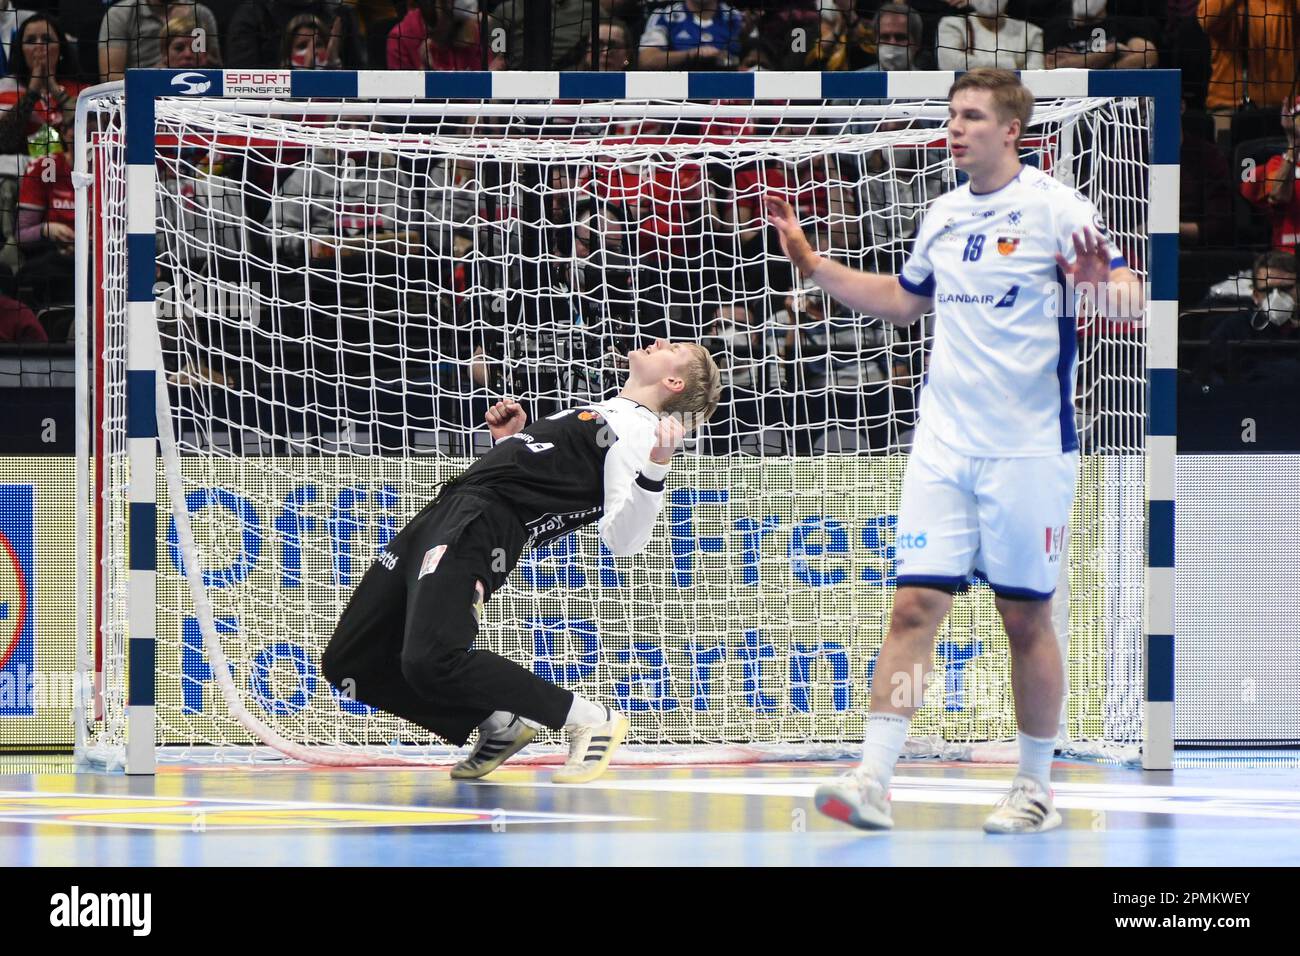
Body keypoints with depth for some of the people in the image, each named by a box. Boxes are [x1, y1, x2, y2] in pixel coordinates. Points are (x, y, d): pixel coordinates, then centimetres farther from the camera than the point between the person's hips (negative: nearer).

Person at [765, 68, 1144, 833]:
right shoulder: (945, 216, 12)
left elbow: (1130, 295, -13)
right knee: (915, 605, -4)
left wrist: (1102, 281, -35)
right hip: (944, 447, 5)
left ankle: (1037, 789, 16)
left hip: (1029, 450, -5)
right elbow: (903, 302, 28)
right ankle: (873, 783, -8)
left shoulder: (1054, 207, -7)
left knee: (1028, 618, 3)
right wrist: (811, 265, 22)